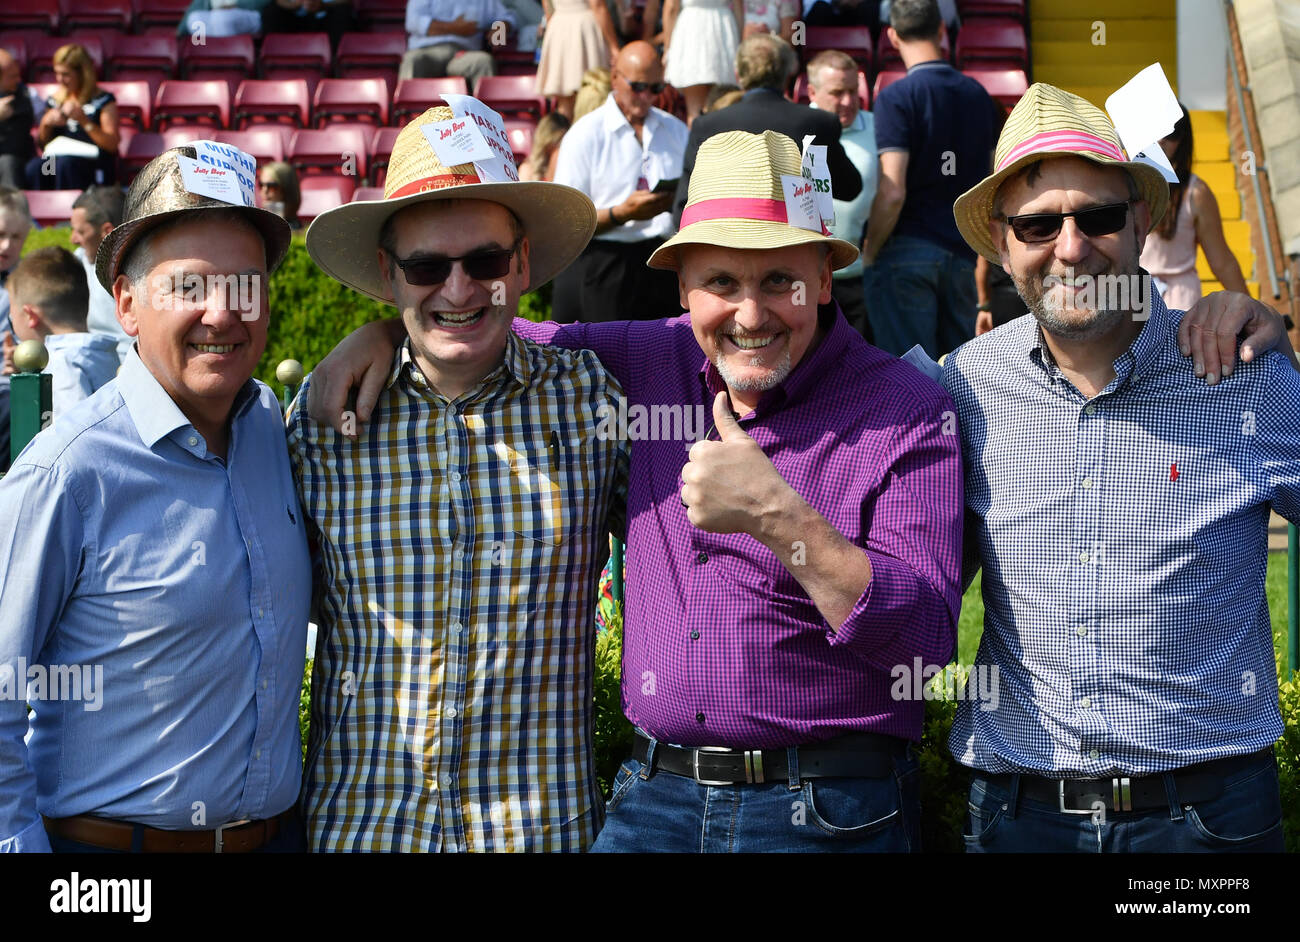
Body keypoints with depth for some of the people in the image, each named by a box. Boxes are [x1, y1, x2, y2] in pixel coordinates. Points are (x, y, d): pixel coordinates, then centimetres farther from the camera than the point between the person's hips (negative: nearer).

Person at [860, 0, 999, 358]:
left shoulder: (896, 98, -10)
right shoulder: (978, 96, 10)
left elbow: (892, 193, -17)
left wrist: (869, 254, -5)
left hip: (907, 252, -5)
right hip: (961, 254, 6)